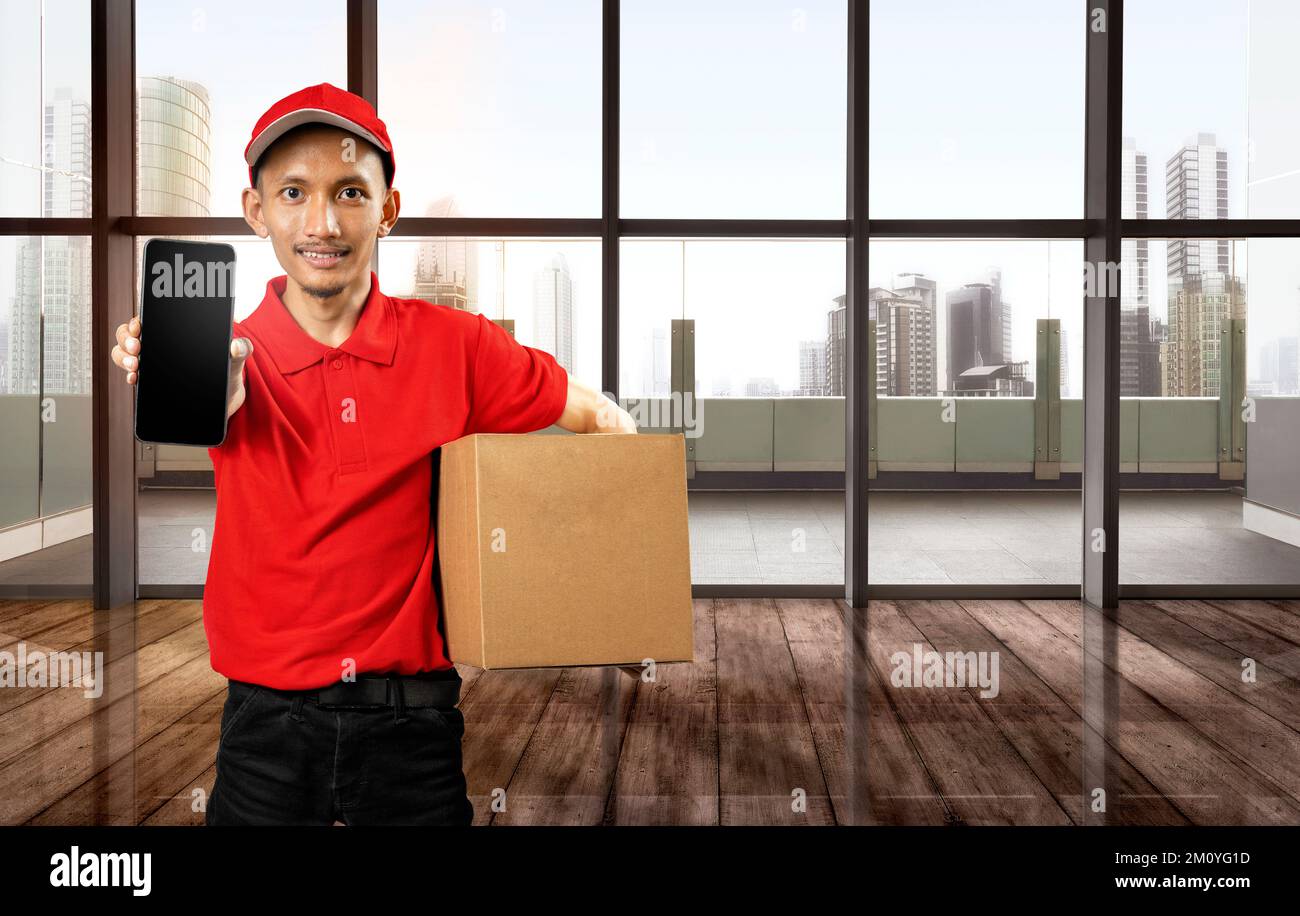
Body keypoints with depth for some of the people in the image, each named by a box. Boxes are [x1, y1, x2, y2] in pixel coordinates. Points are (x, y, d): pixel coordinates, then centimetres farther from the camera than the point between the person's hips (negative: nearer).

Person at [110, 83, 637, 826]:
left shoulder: (453, 345, -5)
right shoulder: (239, 353, -4)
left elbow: (602, 419, 2)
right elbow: (209, 412, -26)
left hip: (410, 724, 0)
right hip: (267, 722, 1)